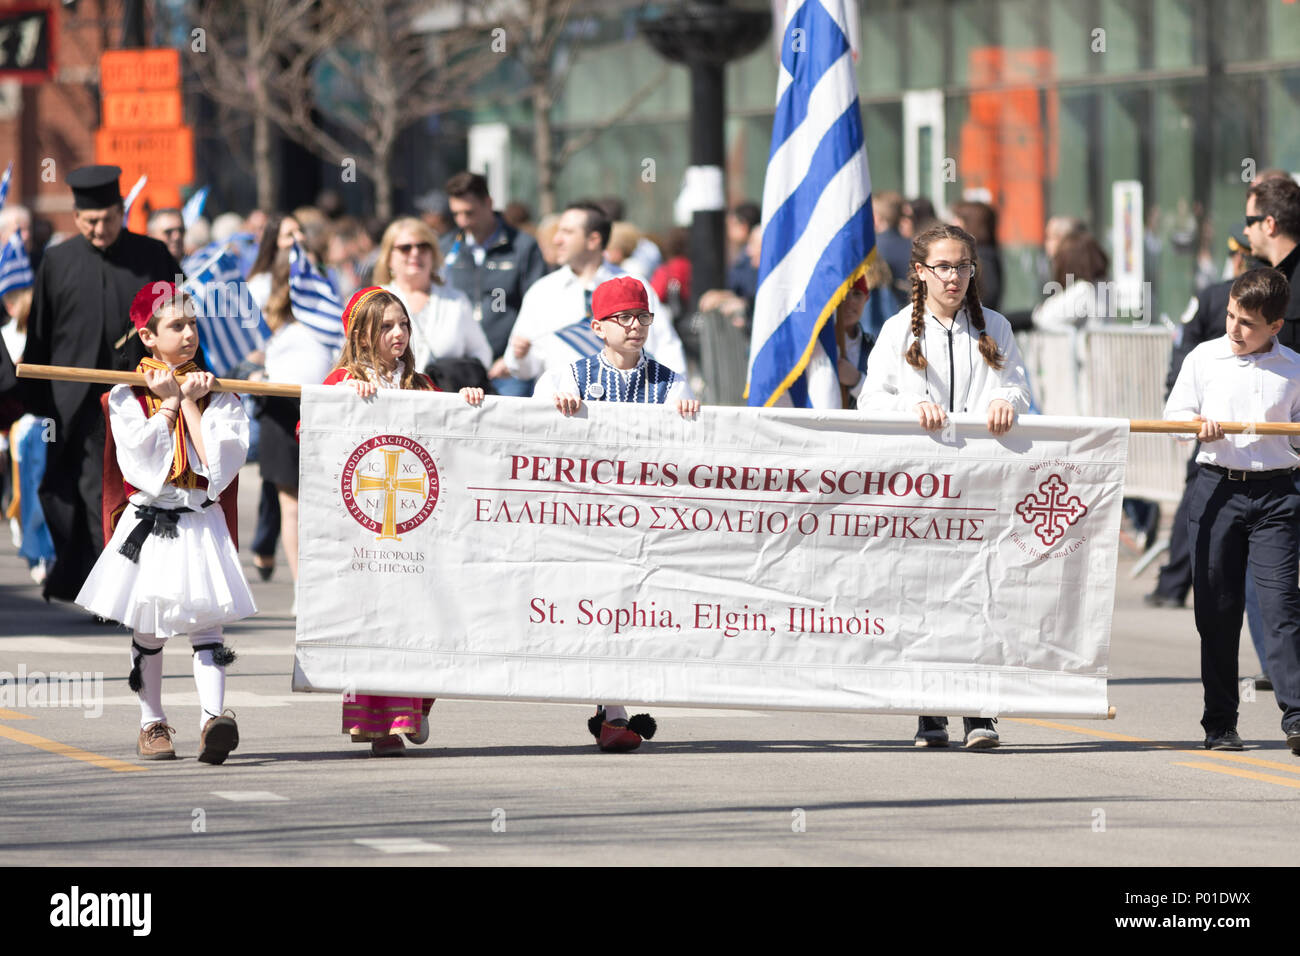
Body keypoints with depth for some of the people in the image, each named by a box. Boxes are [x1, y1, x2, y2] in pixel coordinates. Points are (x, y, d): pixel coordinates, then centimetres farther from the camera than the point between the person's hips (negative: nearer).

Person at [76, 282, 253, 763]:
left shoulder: (216, 392, 6)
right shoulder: (127, 395, 3)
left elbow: (221, 458, -9)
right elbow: (142, 453, -12)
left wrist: (190, 402, -8)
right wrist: (171, 401, -7)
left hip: (201, 520, 0)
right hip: (148, 520, 0)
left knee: (206, 622, -13)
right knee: (147, 628, 7)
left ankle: (212, 719, -24)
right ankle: (152, 723, 19)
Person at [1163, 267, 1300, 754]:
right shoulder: (1204, 358, 7)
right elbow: (1175, 415, 8)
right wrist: (1199, 424, -13)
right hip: (1217, 488, 1)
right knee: (1216, 608, 4)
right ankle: (1219, 723, 11)